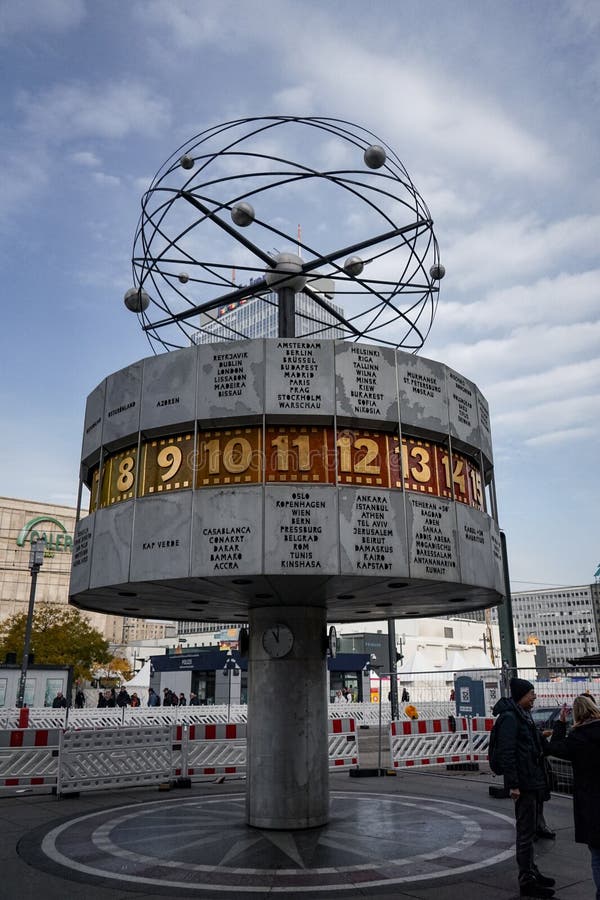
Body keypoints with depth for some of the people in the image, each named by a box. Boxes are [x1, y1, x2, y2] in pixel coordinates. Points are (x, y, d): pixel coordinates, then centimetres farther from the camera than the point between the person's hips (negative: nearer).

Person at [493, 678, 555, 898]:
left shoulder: (523, 716, 15)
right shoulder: (510, 717, -17)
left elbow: (543, 748, 26)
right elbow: (506, 753, -23)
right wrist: (513, 784, -25)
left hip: (532, 782, 10)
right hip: (523, 784, -10)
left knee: (529, 830, 20)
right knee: (526, 832, -2)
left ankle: (531, 872, 33)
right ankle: (527, 881, 7)